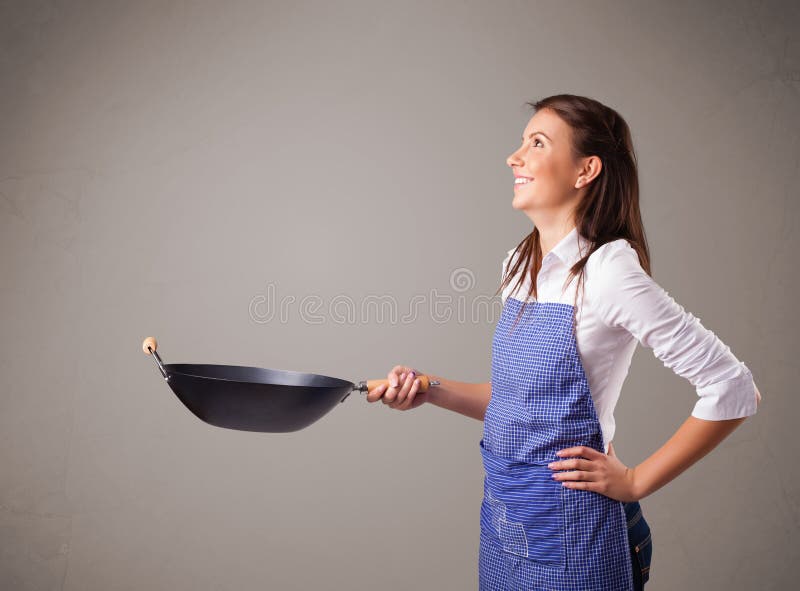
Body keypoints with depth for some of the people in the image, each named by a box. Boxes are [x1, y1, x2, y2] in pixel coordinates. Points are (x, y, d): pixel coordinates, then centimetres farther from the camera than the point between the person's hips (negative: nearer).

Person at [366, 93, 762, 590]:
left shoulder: (607, 271, -19)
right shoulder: (520, 267, 4)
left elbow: (734, 390, -18)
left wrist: (636, 481, -13)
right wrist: (431, 389, 0)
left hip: (567, 530, -7)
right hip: (503, 516, 7)